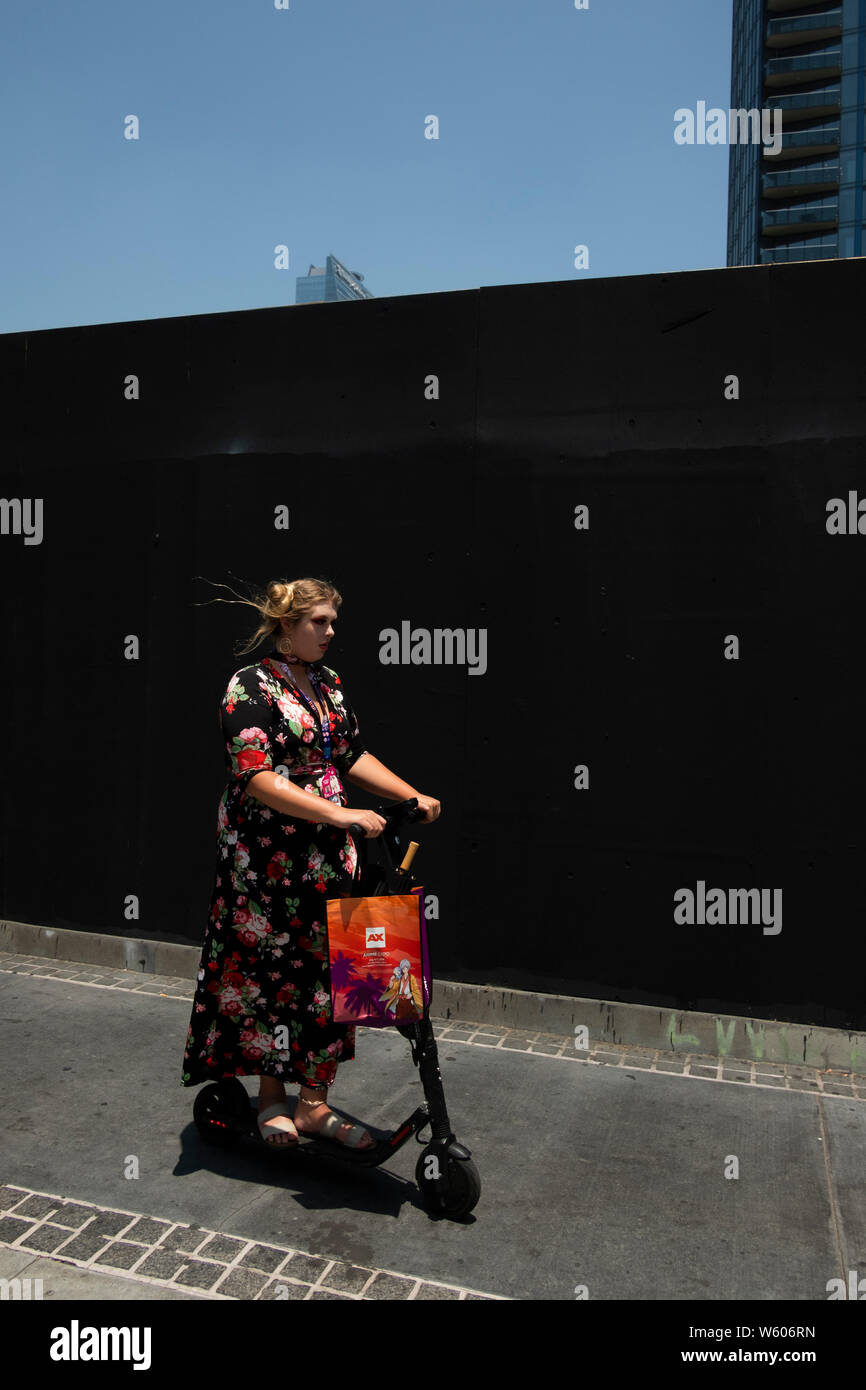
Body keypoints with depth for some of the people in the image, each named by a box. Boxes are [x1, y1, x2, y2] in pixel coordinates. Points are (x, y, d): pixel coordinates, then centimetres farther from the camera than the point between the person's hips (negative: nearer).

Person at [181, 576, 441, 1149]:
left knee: (327, 972, 7)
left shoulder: (329, 684, 11)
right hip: (265, 859, -6)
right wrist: (341, 814, -26)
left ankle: (315, 1104, 20)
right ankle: (273, 1097, 26)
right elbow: (257, 779, -20)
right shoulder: (250, 688, -10)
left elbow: (353, 755, 13)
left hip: (329, 855, 6)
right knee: (268, 971, 6)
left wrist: (414, 797, 1)